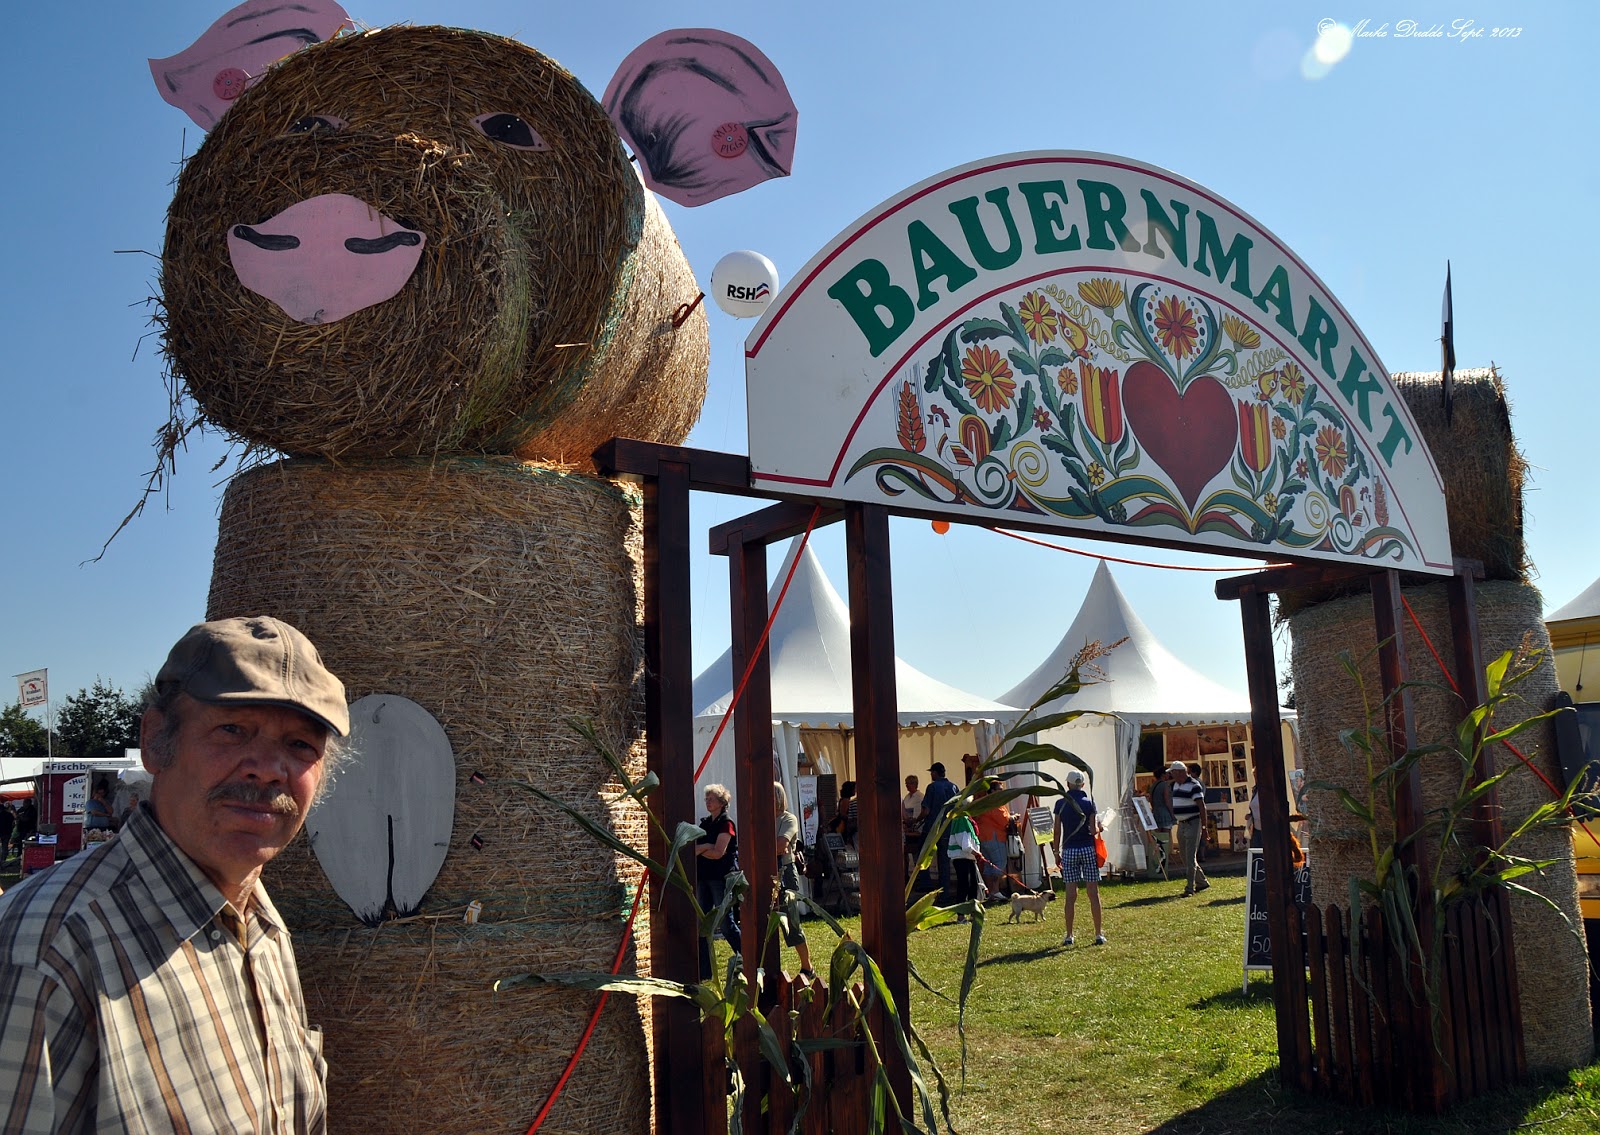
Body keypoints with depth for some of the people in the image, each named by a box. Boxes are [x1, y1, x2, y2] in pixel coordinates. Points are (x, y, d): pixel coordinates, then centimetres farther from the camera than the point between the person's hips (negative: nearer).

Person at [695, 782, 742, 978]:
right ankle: (704, 970, 10)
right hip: (703, 877, 7)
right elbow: (695, 847, 7)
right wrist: (707, 846, -11)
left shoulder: (726, 823, -6)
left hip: (721, 878, -7)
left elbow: (718, 852, -15)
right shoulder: (705, 823, 16)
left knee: (727, 923, -6)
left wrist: (699, 850, -5)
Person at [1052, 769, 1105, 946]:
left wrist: (1057, 852, 10)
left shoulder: (1060, 804, 0)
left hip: (1069, 850, 0)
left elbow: (1057, 831, 1)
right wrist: (1099, 826, 15)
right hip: (1088, 849, 0)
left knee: (1071, 895, 3)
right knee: (1093, 893, 4)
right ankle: (1098, 934, 5)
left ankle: (1069, 936, 4)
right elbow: (1093, 830, -7)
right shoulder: (1089, 803, -1)